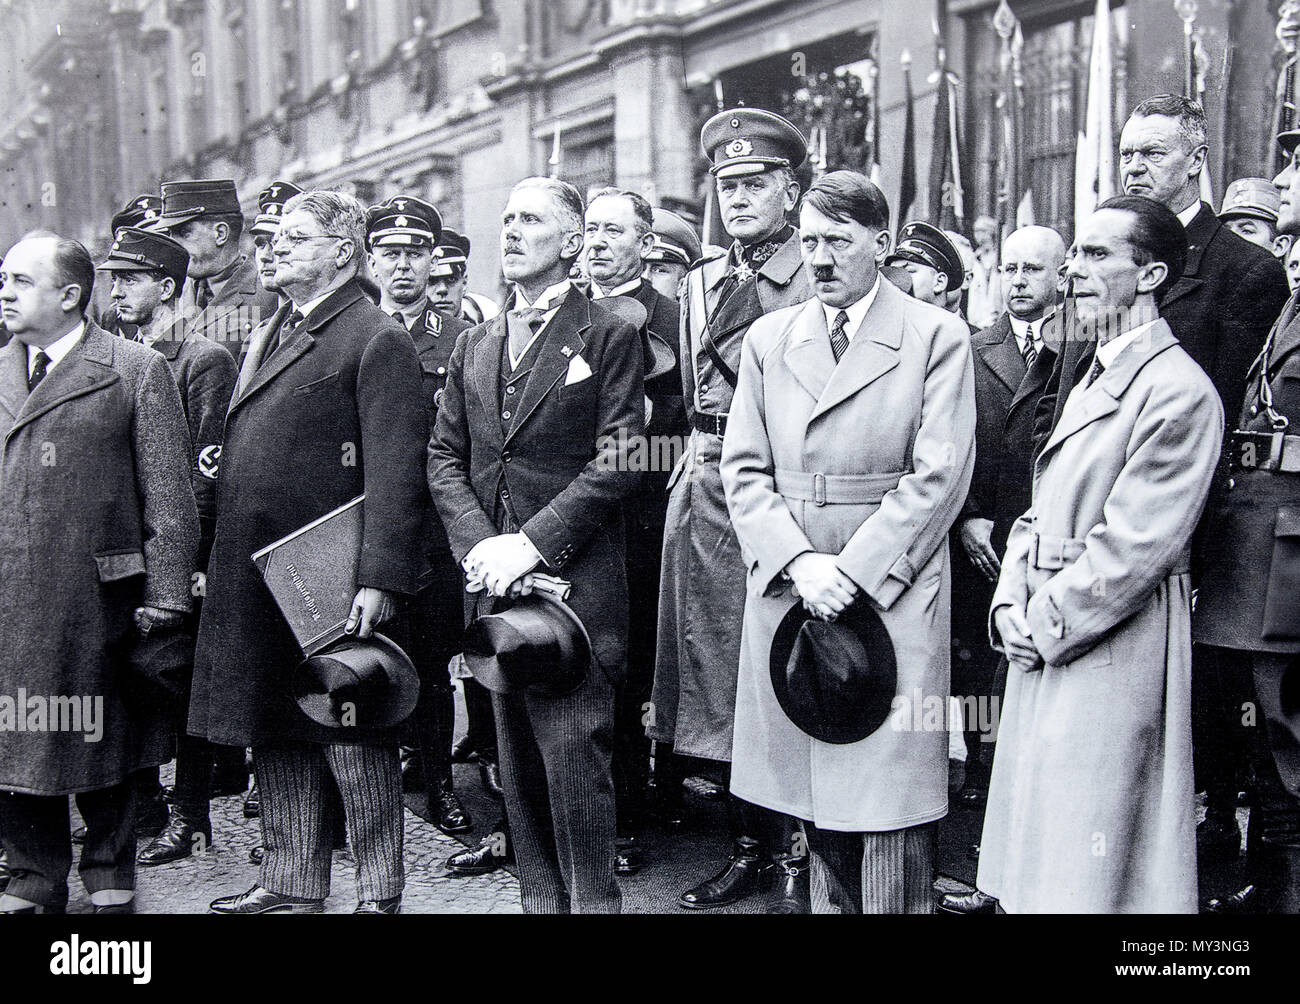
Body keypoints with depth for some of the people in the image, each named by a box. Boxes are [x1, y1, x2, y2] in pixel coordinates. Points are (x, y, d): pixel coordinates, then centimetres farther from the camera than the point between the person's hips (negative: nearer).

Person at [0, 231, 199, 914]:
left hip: (94, 600, -4)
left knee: (98, 747, 7)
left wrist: (166, 595, -9)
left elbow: (169, 494, -4)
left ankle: (110, 882, 24)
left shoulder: (137, 372, -2)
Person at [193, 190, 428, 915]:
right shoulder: (269, 337, 18)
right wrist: (217, 561, 16)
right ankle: (292, 883, 26)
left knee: (354, 739, 0)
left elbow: (395, 473, -16)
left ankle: (380, 892, 11)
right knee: (275, 736, 14)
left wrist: (379, 580, -23)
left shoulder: (379, 341, -9)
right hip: (254, 578, 8)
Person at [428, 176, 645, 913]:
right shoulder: (475, 346, 16)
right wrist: (478, 544, -4)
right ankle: (540, 897, 22)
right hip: (493, 581, 6)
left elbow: (617, 463, -10)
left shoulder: (610, 336, -2)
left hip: (575, 582, -6)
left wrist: (532, 543, -15)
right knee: (519, 761, 11)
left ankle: (593, 899, 5)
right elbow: (445, 457, 13)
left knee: (575, 757, -7)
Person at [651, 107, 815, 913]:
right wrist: (695, 465, 12)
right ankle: (749, 845, 24)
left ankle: (796, 855, 11)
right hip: (703, 493, 7)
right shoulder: (700, 283, 14)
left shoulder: (819, 282, -5)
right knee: (717, 673, 11)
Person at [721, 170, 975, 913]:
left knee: (890, 791, -2)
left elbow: (940, 476, -7)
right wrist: (799, 561, -8)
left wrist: (852, 571, -12)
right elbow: (744, 469, 8)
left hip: (893, 595, -3)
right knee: (814, 801, 9)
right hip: (787, 592, 4)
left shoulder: (937, 337, 0)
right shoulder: (769, 338, 12)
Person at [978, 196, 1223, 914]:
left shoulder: (1179, 390, -14)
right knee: (1031, 870, 15)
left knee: (1084, 877, -1)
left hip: (1112, 653, -9)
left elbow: (1133, 546, -19)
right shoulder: (1093, 378, 17)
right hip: (1044, 645, 9)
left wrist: (1046, 625, -13)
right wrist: (1010, 602, 3)